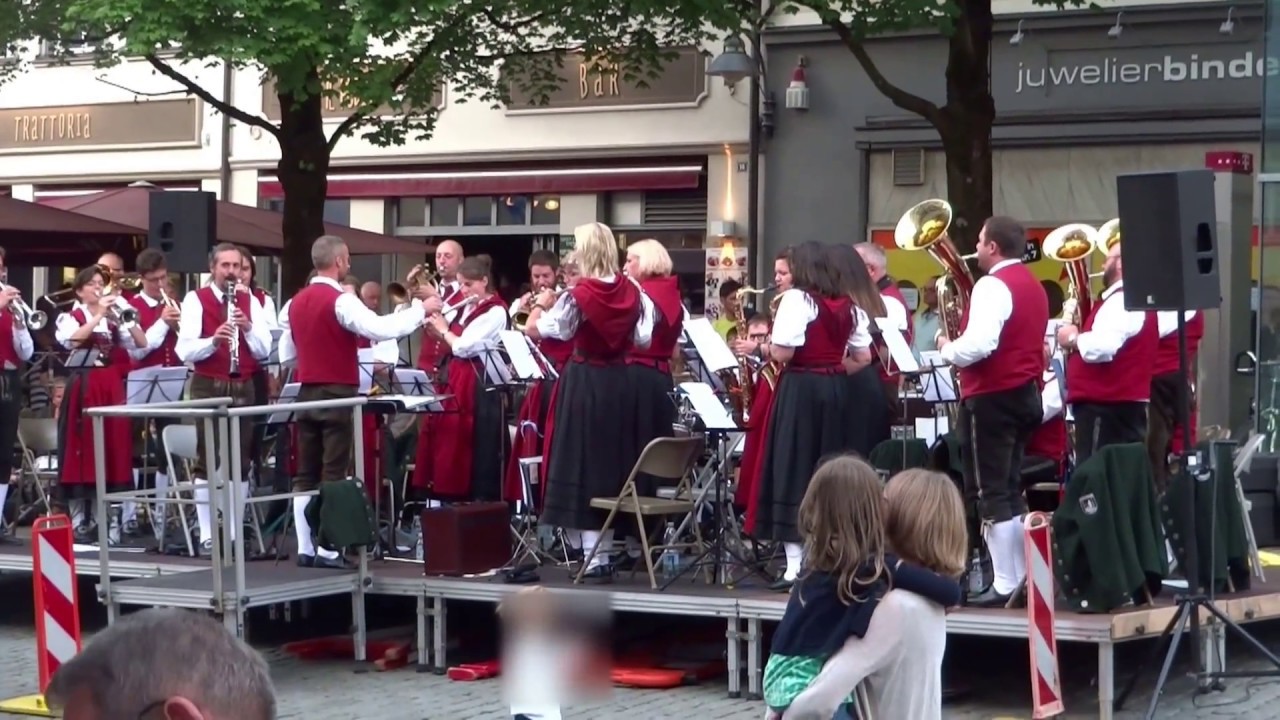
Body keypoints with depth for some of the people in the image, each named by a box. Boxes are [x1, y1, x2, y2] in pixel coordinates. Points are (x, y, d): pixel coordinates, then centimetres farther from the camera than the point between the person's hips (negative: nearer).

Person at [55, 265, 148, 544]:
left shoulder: (113, 319, 14)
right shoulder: (70, 317, 2)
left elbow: (142, 344, 4)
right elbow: (72, 339, -20)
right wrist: (98, 315, -21)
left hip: (112, 390, 4)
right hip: (84, 390, -4)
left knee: (113, 452, 3)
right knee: (82, 451, -4)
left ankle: (109, 520, 10)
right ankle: (79, 523, 1)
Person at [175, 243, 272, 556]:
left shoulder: (250, 302, 10)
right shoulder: (196, 300, -2)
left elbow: (264, 351, 5)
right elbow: (184, 351, -11)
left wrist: (248, 328, -12)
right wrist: (213, 340, -27)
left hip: (243, 388, 4)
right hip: (207, 387, -4)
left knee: (240, 463, 7)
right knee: (206, 461, -3)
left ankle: (236, 533, 13)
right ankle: (206, 535, -1)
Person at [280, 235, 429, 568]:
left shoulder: (295, 303, 10)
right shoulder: (341, 301, -13)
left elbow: (288, 354, 17)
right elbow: (381, 329, -24)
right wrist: (421, 310, -15)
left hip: (306, 394, 7)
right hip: (337, 394, -7)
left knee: (305, 475, 7)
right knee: (333, 475, -4)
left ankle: (305, 548, 7)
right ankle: (327, 549, -6)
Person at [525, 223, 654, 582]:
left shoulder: (578, 295, -14)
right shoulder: (631, 292, 0)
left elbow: (546, 328, -8)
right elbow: (643, 339, 4)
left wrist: (542, 305, 11)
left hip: (584, 384, -5)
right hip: (618, 383, 5)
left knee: (582, 464, 0)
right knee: (611, 462, 12)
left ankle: (593, 559, -3)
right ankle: (603, 554, 18)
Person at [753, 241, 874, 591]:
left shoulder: (796, 299, -9)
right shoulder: (849, 304, 11)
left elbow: (782, 353, -17)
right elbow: (864, 357, 11)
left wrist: (769, 345, 4)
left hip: (801, 390, -6)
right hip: (838, 391, 6)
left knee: (794, 472, -4)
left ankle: (796, 565, -8)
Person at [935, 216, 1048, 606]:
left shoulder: (993, 286, -15)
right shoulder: (1033, 285, 15)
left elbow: (978, 345, -26)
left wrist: (947, 349, -9)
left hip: (992, 397, -9)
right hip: (1025, 393, 10)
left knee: (992, 492, -6)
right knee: (1010, 490, 15)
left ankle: (1004, 584, -6)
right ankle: (1021, 577, 17)